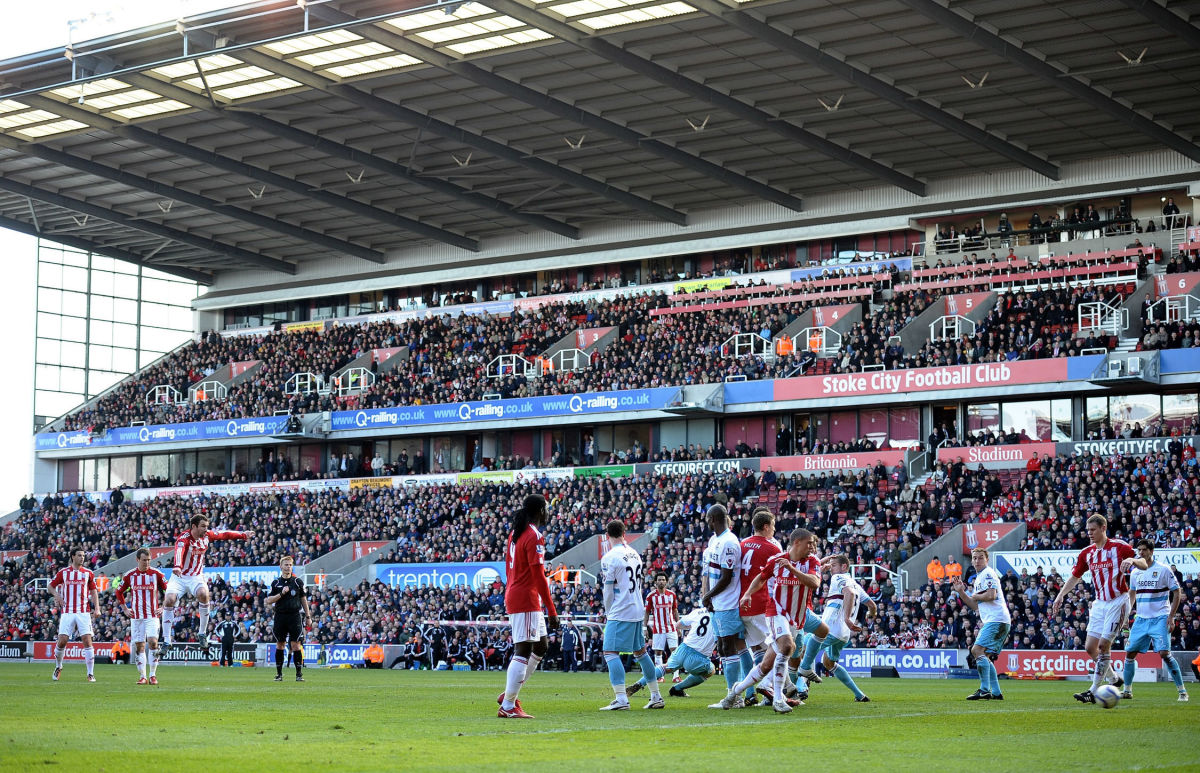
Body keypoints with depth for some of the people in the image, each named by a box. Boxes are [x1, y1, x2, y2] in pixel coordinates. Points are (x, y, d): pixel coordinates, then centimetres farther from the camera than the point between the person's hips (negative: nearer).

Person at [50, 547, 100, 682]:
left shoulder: (88, 573, 8)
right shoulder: (63, 572, 6)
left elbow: (93, 592, 11)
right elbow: (51, 585, 16)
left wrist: (97, 608, -2)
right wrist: (56, 594, -5)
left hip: (83, 612, 0)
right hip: (67, 612, 0)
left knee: (87, 641, -9)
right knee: (62, 641, -6)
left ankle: (91, 674, -5)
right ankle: (58, 667, 22)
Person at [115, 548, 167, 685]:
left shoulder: (156, 574, -1)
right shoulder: (130, 575, 4)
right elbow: (119, 592, 17)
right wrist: (125, 609, 11)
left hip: (152, 616, -2)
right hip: (136, 616, 2)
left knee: (152, 642, -16)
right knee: (139, 646, 2)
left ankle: (152, 675, -8)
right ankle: (142, 676, 8)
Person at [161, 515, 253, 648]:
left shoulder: (207, 535, -4)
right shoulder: (184, 538, -23)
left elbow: (224, 535, 15)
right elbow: (179, 551, -44)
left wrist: (243, 535, 21)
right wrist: (177, 566, -64)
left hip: (196, 577, 3)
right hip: (179, 577, -3)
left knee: (203, 594, -28)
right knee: (169, 600, -23)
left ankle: (202, 633, -14)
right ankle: (167, 640, -12)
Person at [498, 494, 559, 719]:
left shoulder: (515, 534, 14)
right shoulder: (534, 536, -14)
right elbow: (538, 576, -18)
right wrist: (552, 611, -17)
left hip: (514, 597, 10)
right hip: (526, 601, -10)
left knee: (540, 648, 17)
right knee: (523, 651, -7)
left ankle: (509, 694, 16)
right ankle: (508, 706, -6)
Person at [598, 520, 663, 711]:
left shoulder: (610, 557, -11)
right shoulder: (634, 554, 11)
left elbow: (608, 589, -9)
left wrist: (608, 612, 6)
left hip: (619, 613, -8)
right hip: (638, 611, 8)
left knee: (611, 652, -8)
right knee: (640, 652, 16)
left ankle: (621, 699, -19)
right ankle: (656, 697, 19)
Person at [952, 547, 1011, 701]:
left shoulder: (989, 573, -5)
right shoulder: (978, 578, 24)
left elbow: (991, 595, -20)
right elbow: (975, 606, 24)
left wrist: (975, 596, -3)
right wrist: (961, 591, 15)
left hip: (997, 620, -11)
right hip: (990, 621, 11)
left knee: (977, 650, -19)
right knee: (985, 656, 11)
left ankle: (985, 690, -22)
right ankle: (996, 692, 12)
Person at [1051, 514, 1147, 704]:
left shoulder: (1119, 547, -7)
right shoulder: (1087, 552, 9)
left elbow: (1143, 565, -9)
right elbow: (1075, 576, 17)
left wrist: (1132, 560, -31)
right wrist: (1060, 595, 7)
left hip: (1118, 601, -6)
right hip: (1099, 603, 7)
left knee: (1103, 645, -11)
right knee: (1090, 647, 1)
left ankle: (1094, 691, -9)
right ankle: (1114, 679, 22)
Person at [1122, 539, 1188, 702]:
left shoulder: (1163, 570, -6)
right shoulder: (1135, 573, 10)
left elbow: (1177, 593, -4)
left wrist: (1171, 616, -11)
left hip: (1160, 618, -5)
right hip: (1141, 619, 6)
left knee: (1164, 653, -18)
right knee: (1130, 653, 2)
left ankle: (1182, 691, -9)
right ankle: (1127, 690, 16)